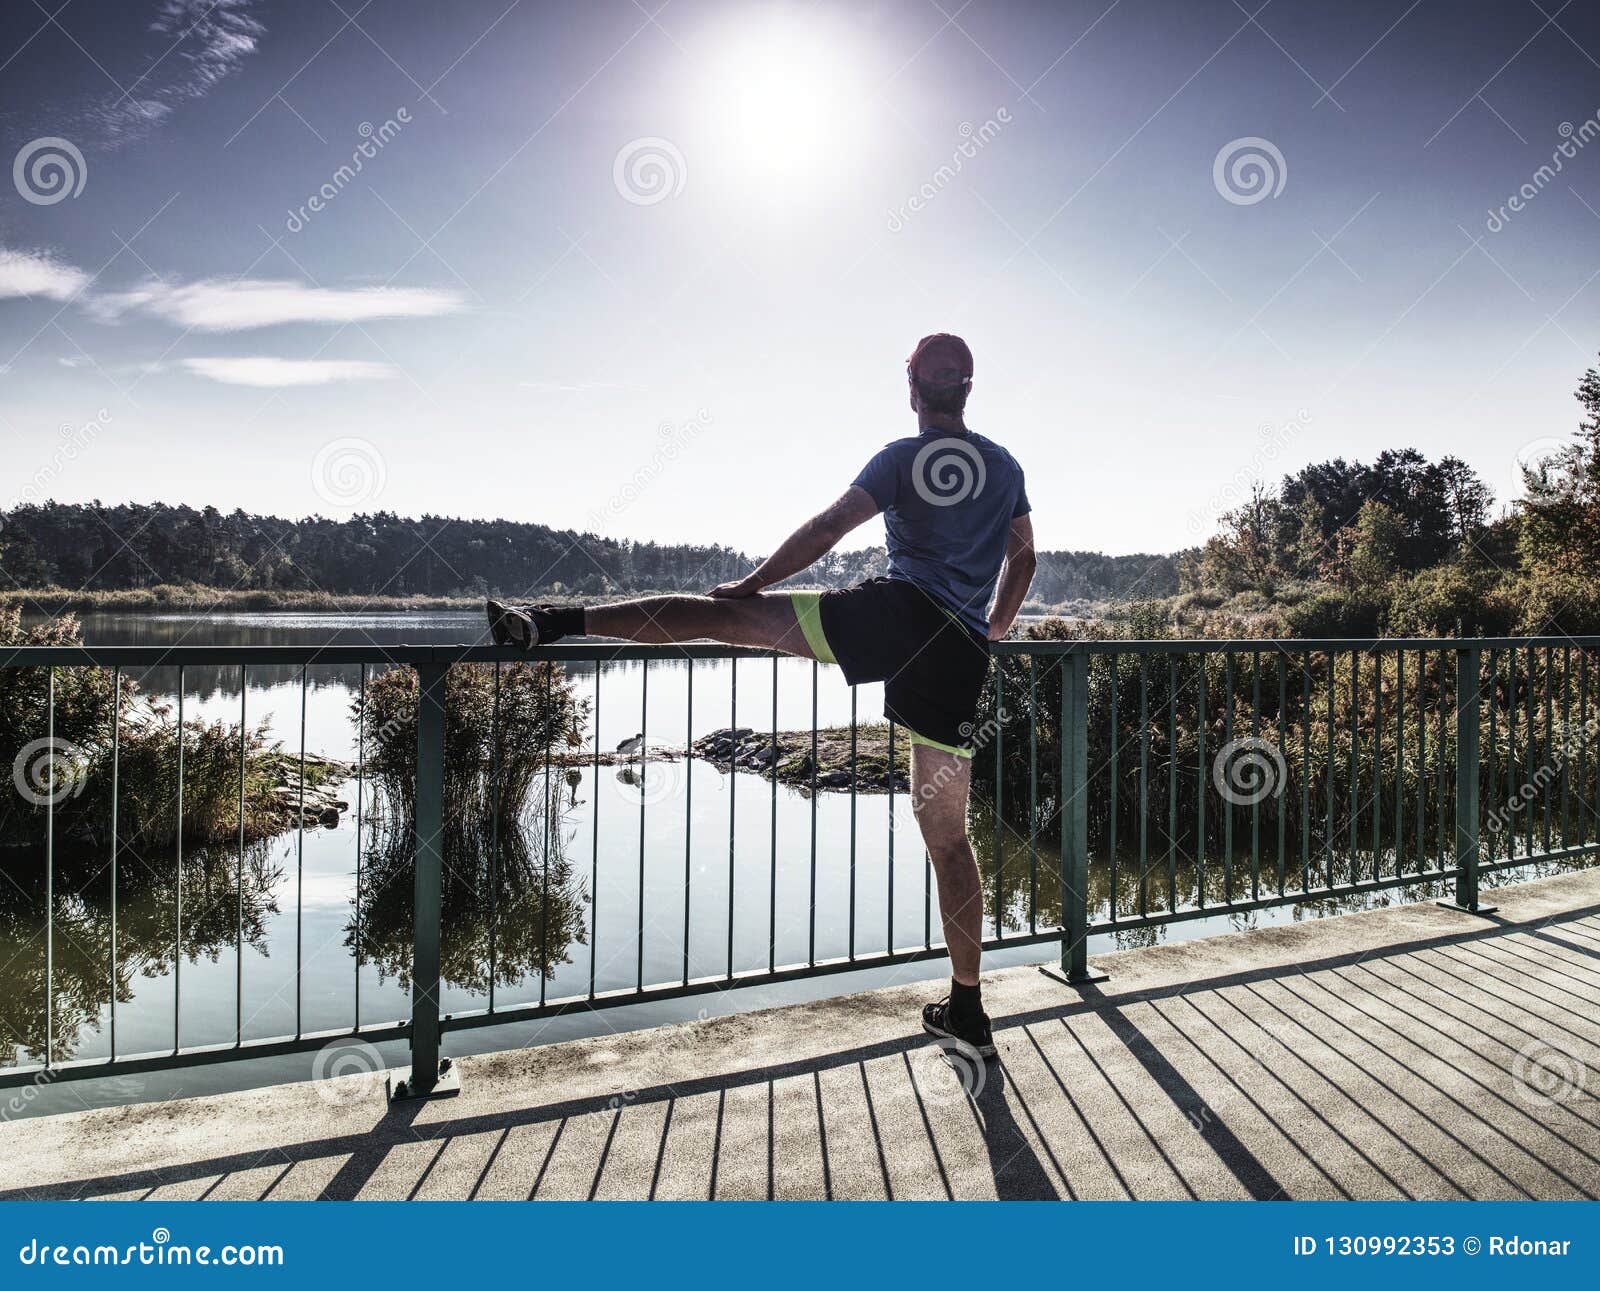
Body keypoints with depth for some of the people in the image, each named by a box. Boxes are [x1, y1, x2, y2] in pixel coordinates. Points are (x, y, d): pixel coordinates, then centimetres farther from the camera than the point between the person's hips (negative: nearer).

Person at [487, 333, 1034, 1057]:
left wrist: (749, 585, 4)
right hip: (964, 657, 5)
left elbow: (827, 529, -4)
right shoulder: (1006, 466, 22)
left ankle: (556, 621, -11)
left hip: (903, 614, -5)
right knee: (947, 830, 9)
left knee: (727, 614, -1)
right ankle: (966, 1011, 15)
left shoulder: (905, 457, 6)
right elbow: (1022, 556, 32)